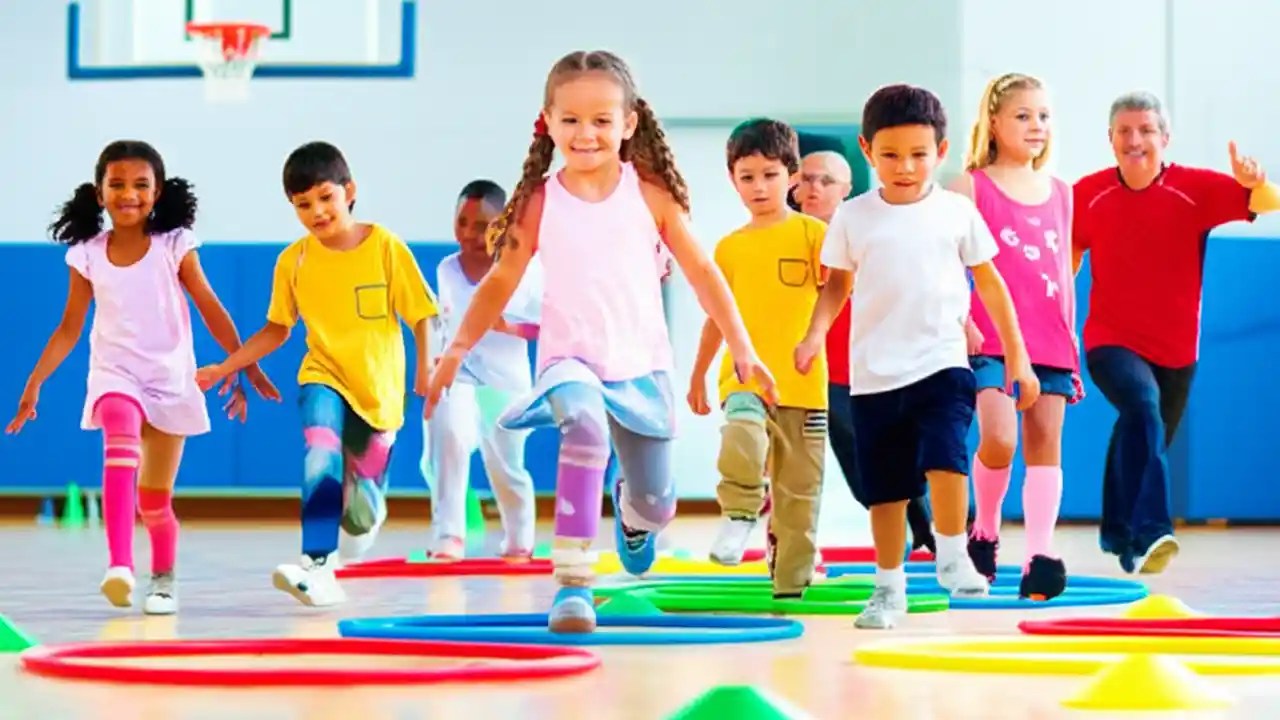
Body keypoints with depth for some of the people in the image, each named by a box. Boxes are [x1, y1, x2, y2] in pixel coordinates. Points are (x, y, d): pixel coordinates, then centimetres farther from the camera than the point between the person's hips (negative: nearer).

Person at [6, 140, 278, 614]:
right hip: (115, 373, 0)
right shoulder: (88, 255, 0)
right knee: (120, 445, -33)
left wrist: (247, 368, -1)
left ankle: (163, 580, 33)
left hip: (171, 379, 0)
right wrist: (35, 381, 0)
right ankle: (119, 565, -43)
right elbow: (69, 329, 6)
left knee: (155, 501, 6)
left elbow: (211, 311, 0)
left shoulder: (175, 247, -4)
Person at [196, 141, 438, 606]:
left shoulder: (385, 247, -7)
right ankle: (317, 567, -34)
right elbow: (277, 329, 10)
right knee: (322, 457, -31)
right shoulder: (294, 260, 0)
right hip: (324, 379, 1)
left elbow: (420, 315, -3)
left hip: (379, 388, -1)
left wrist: (425, 369, -16)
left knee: (362, 513, 3)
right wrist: (226, 367, 3)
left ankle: (363, 515, 42)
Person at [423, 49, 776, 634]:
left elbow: (701, 271, 2)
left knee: (656, 506, 7)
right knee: (586, 427, -37)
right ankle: (572, 581, -32)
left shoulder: (650, 193, -4)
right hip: (570, 357, -2)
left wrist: (743, 350, 0)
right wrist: (456, 351, -4)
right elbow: (502, 280, 5)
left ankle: (630, 510, 49)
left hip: (641, 364, 2)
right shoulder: (539, 202, -4)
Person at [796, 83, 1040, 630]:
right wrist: (815, 335, -8)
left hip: (941, 363, -1)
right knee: (885, 487, 7)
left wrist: (1017, 358, 9)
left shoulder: (957, 212, 1)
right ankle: (889, 586, 20)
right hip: (874, 374, 1)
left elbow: (990, 283, 8)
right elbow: (838, 284, 10)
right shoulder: (854, 217, 2)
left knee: (946, 457, -24)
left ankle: (952, 557, -6)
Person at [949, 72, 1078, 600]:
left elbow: (1065, 271, 18)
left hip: (1050, 341, 4)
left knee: (1045, 441, 0)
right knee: (997, 438, -17)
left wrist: (1070, 339, 14)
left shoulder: (1060, 193, 14)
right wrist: (959, 321, -13)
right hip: (990, 338, -4)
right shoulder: (972, 186, 2)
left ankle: (1040, 554, -1)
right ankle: (985, 531, 7)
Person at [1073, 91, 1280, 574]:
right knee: (1142, 407, -31)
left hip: (1175, 347, 2)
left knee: (1147, 438, 17)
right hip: (1111, 340, -2)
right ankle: (1150, 531, -40)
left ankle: (1121, 535, 43)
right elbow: (1072, 251, 11)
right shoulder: (1089, 193, -7)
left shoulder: (1196, 189, -10)